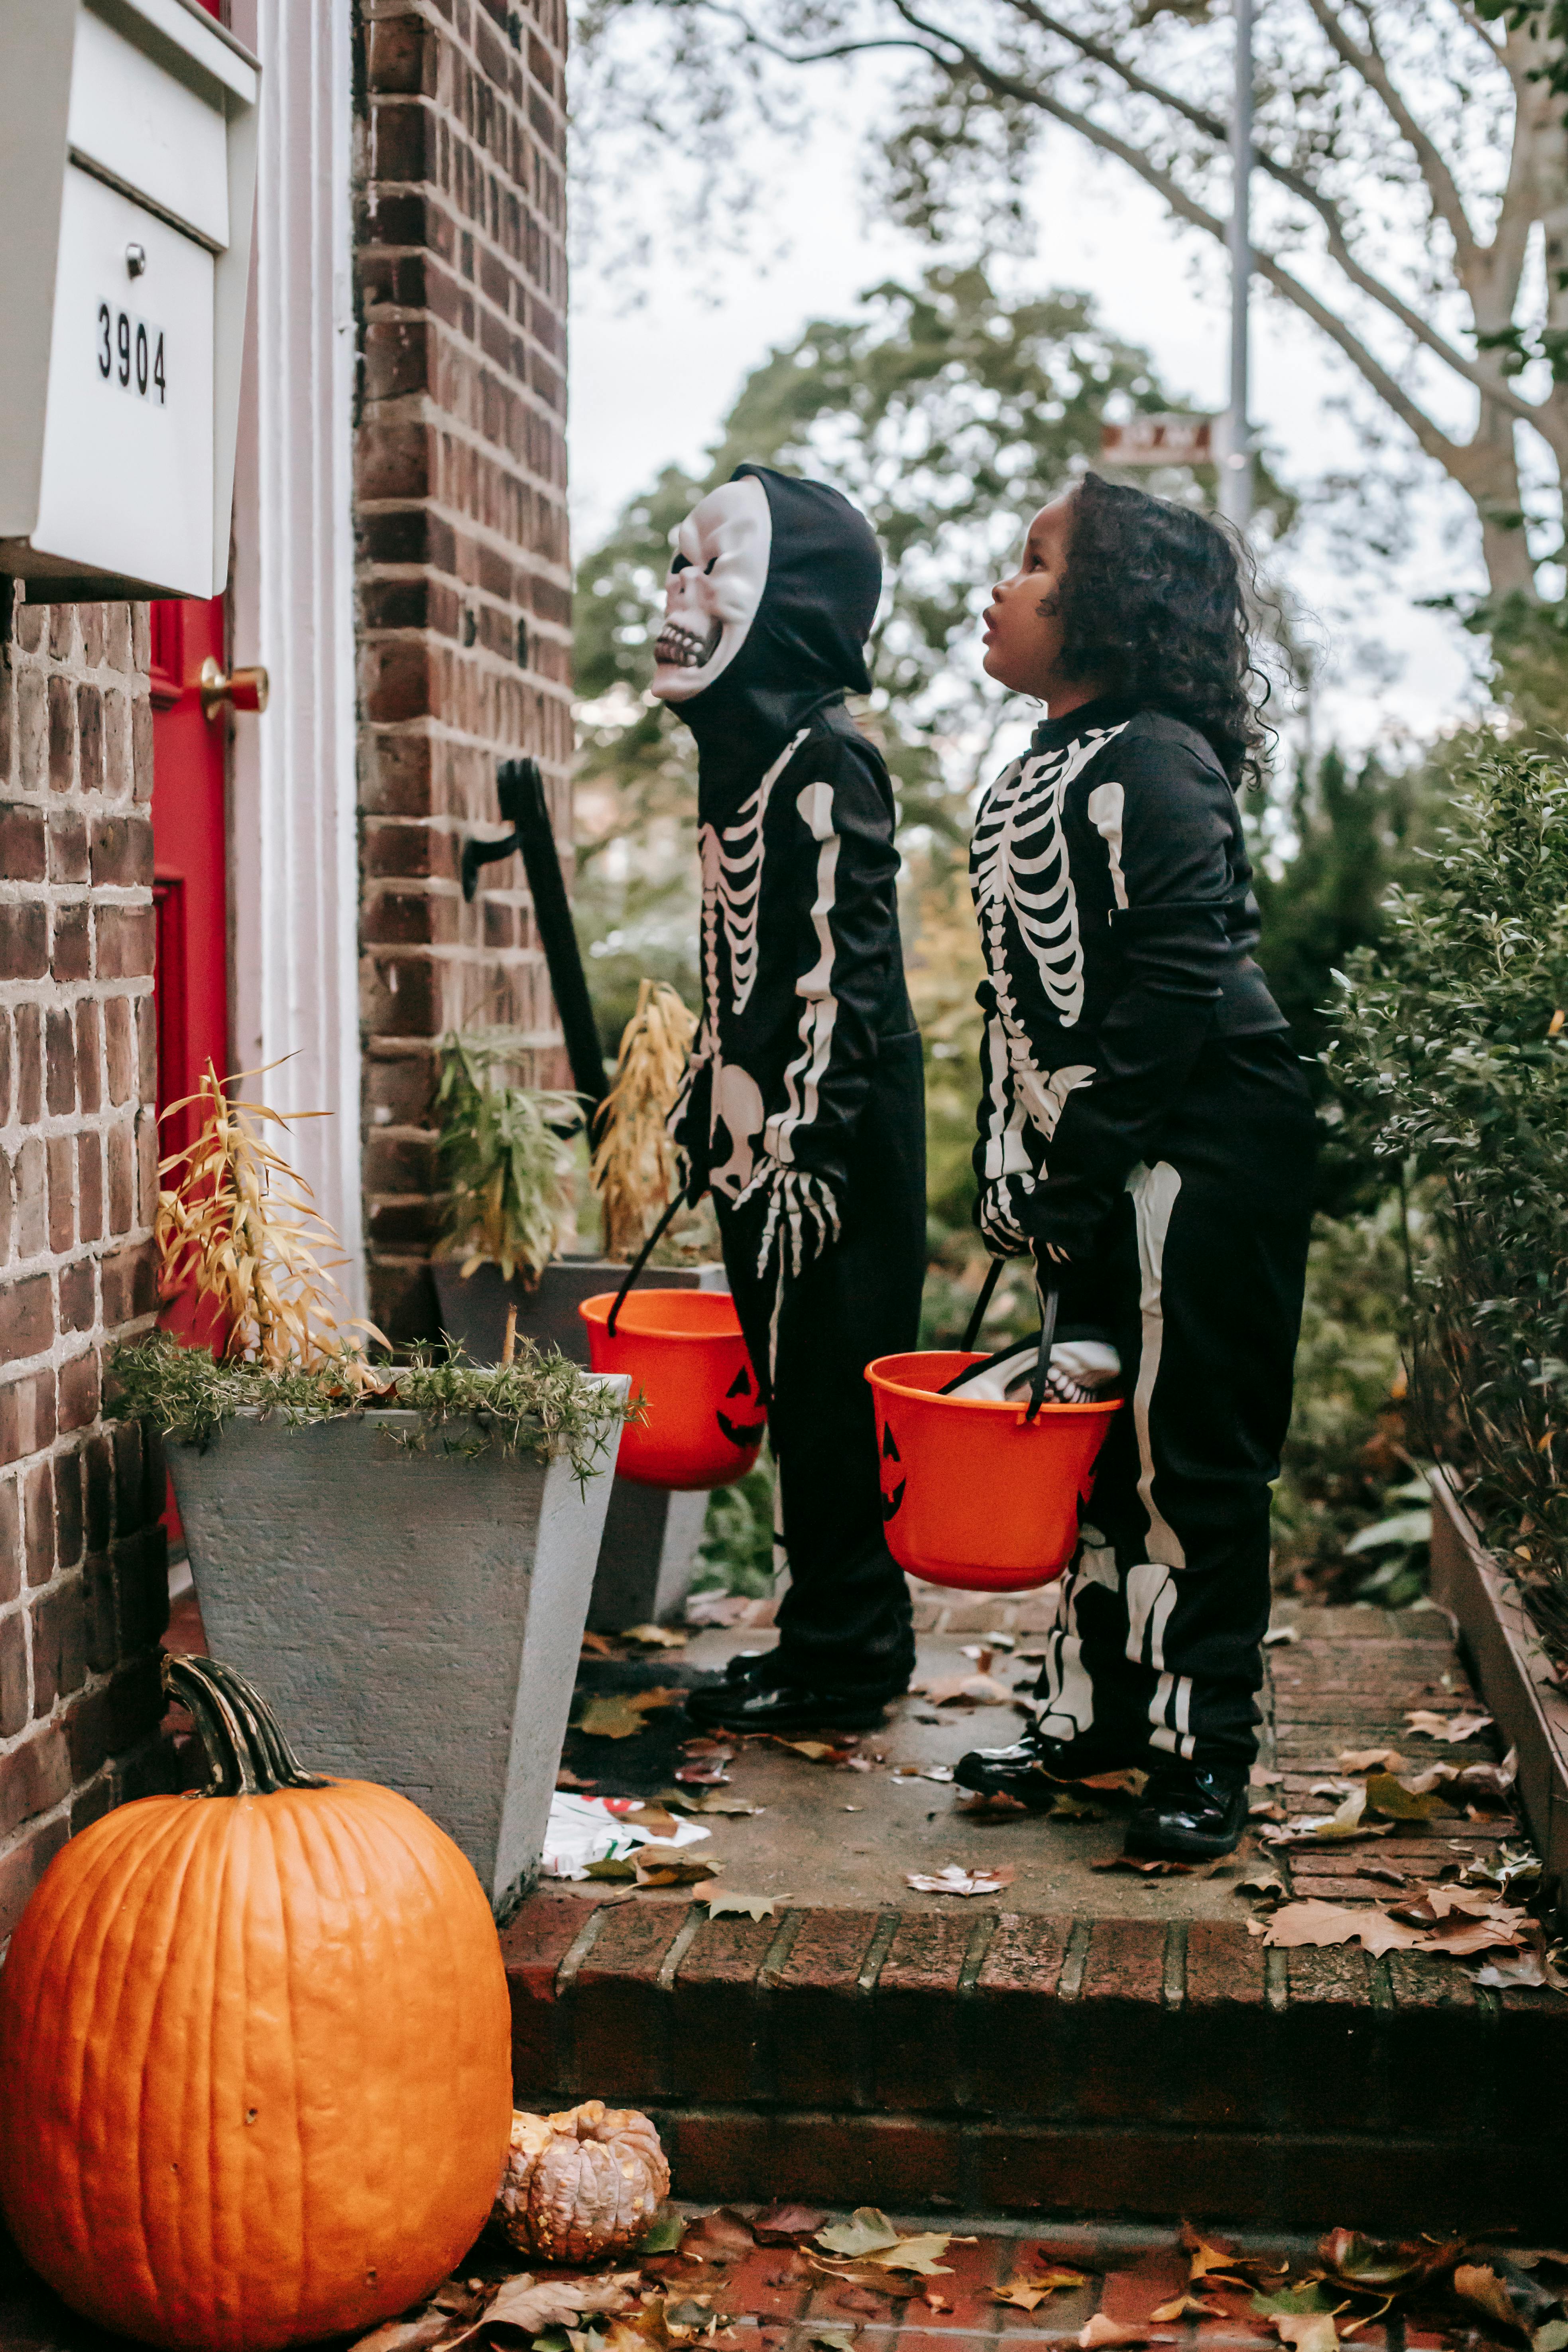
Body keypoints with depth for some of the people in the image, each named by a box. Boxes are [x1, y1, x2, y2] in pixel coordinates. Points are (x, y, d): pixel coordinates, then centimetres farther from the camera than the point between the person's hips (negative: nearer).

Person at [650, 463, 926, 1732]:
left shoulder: (826, 762, -14)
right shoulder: (747, 752, 15)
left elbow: (844, 973, -18)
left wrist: (803, 1149, -20)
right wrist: (705, 1106, 20)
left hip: (833, 1138, -9)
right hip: (762, 1126, 9)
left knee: (828, 1385, -1)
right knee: (795, 1385, 13)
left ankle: (842, 1659, 9)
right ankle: (834, 1635, 23)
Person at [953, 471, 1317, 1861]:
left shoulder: (1157, 763, -13)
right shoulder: (1036, 775, 15)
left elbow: (1175, 992, -19)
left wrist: (1072, 1180, -17)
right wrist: (1013, 1173, 15)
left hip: (1203, 1148, -9)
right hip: (1095, 1167, 9)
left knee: (1189, 1451, -3)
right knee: (1092, 1440, 12)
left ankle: (1204, 1754, 7)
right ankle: (1094, 1713, 23)